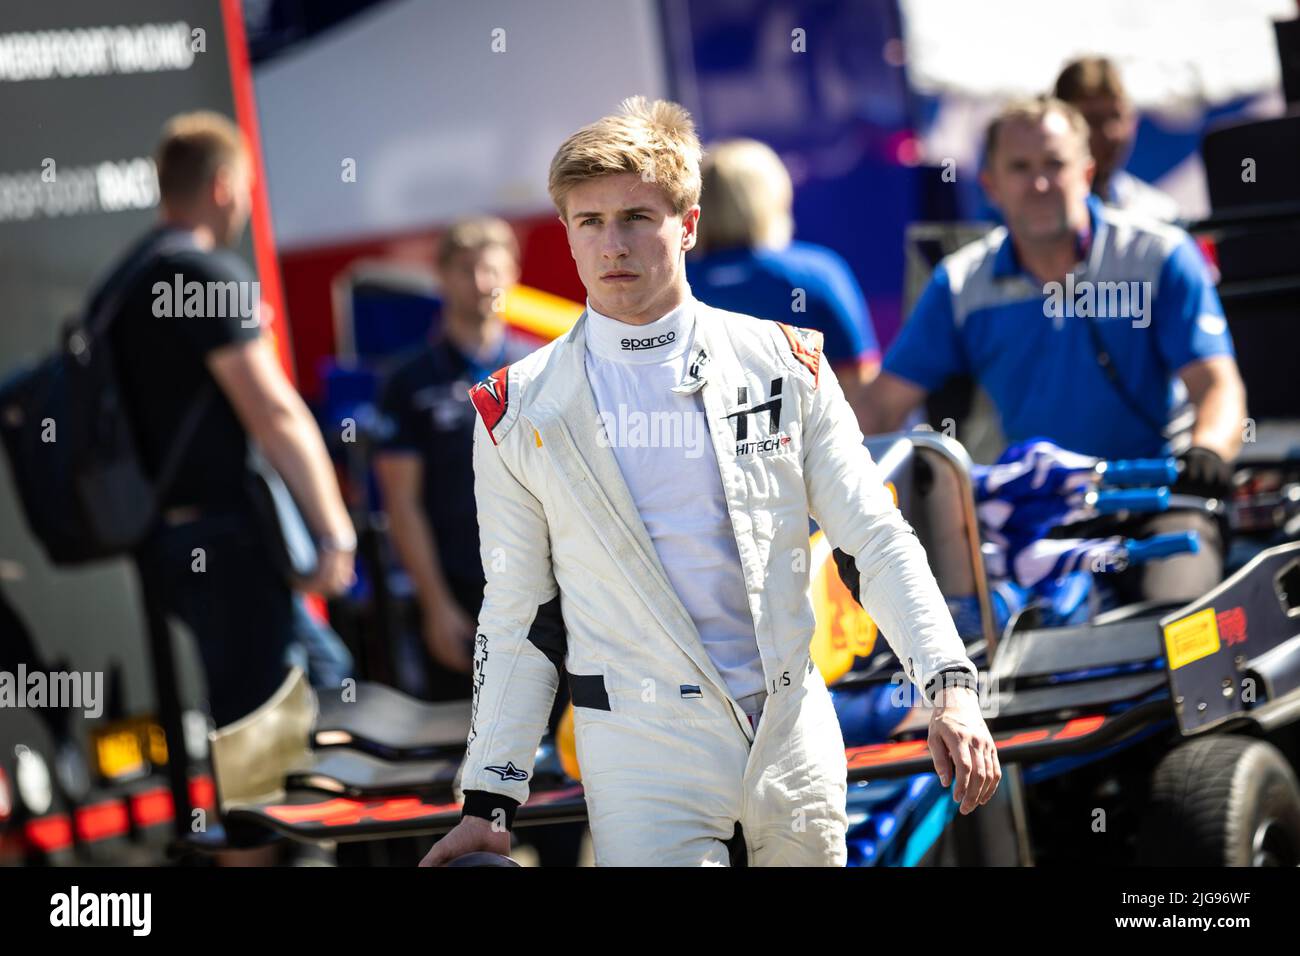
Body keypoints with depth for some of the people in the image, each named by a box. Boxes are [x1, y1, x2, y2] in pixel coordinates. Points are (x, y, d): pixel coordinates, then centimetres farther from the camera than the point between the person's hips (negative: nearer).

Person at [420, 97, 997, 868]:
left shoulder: (784, 364, 4)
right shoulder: (522, 411, 1)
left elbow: (876, 541, 3)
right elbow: (516, 616, 5)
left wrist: (952, 687, -10)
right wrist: (490, 803, 1)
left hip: (792, 729, 2)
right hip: (642, 748, -2)